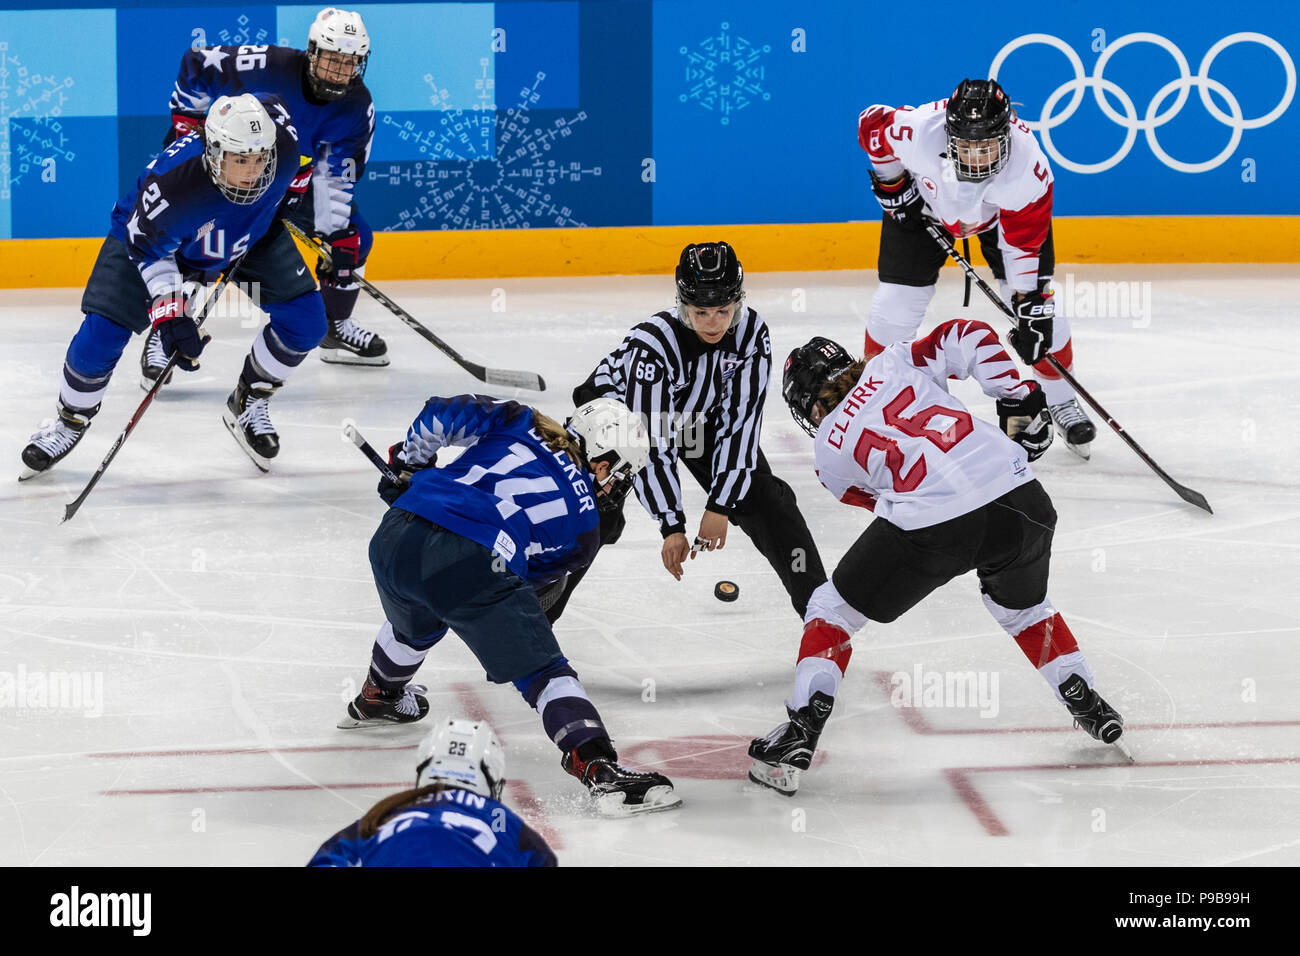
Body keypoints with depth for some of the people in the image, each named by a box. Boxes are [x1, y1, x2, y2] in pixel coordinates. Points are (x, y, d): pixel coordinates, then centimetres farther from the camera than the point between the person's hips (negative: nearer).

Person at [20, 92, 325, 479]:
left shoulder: (283, 147, -35)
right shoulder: (172, 183, -44)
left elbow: (272, 104, -7)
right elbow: (146, 248, -24)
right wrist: (169, 312, -31)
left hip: (255, 231, 4)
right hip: (147, 233, -3)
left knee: (305, 319, -9)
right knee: (102, 332, -12)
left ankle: (247, 404, 14)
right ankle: (71, 420, 17)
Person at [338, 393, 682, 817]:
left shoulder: (519, 422, 20)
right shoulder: (581, 524, 13)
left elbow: (441, 414, 11)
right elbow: (534, 578, 21)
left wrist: (411, 462, 28)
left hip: (393, 539, 6)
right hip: (470, 565, -6)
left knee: (413, 628, 40)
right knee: (543, 672, 0)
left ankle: (375, 700, 67)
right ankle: (601, 770, -17)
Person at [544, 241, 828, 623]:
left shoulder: (751, 331, -26)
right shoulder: (652, 344, -38)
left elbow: (740, 421, -23)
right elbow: (651, 444, -35)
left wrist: (720, 505, -25)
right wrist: (671, 524, -34)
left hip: (700, 414, 4)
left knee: (763, 498, -5)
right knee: (599, 513, -23)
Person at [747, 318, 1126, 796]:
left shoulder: (829, 451, 19)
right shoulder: (891, 363, 21)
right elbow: (969, 337, 10)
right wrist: (1019, 402, 16)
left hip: (930, 526, -3)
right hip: (1018, 499, 3)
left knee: (833, 610, 18)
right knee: (1020, 605, 36)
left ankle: (801, 731, 8)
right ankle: (1086, 705, 38)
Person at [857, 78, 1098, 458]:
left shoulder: (1029, 166, -39)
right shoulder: (917, 131, -41)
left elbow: (1024, 245, -28)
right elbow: (871, 123, -18)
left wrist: (1030, 308, -28)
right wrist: (892, 184, -13)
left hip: (1003, 208, 0)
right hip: (925, 199, 0)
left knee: (1039, 304, -7)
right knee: (898, 299, -6)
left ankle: (1061, 399, 14)